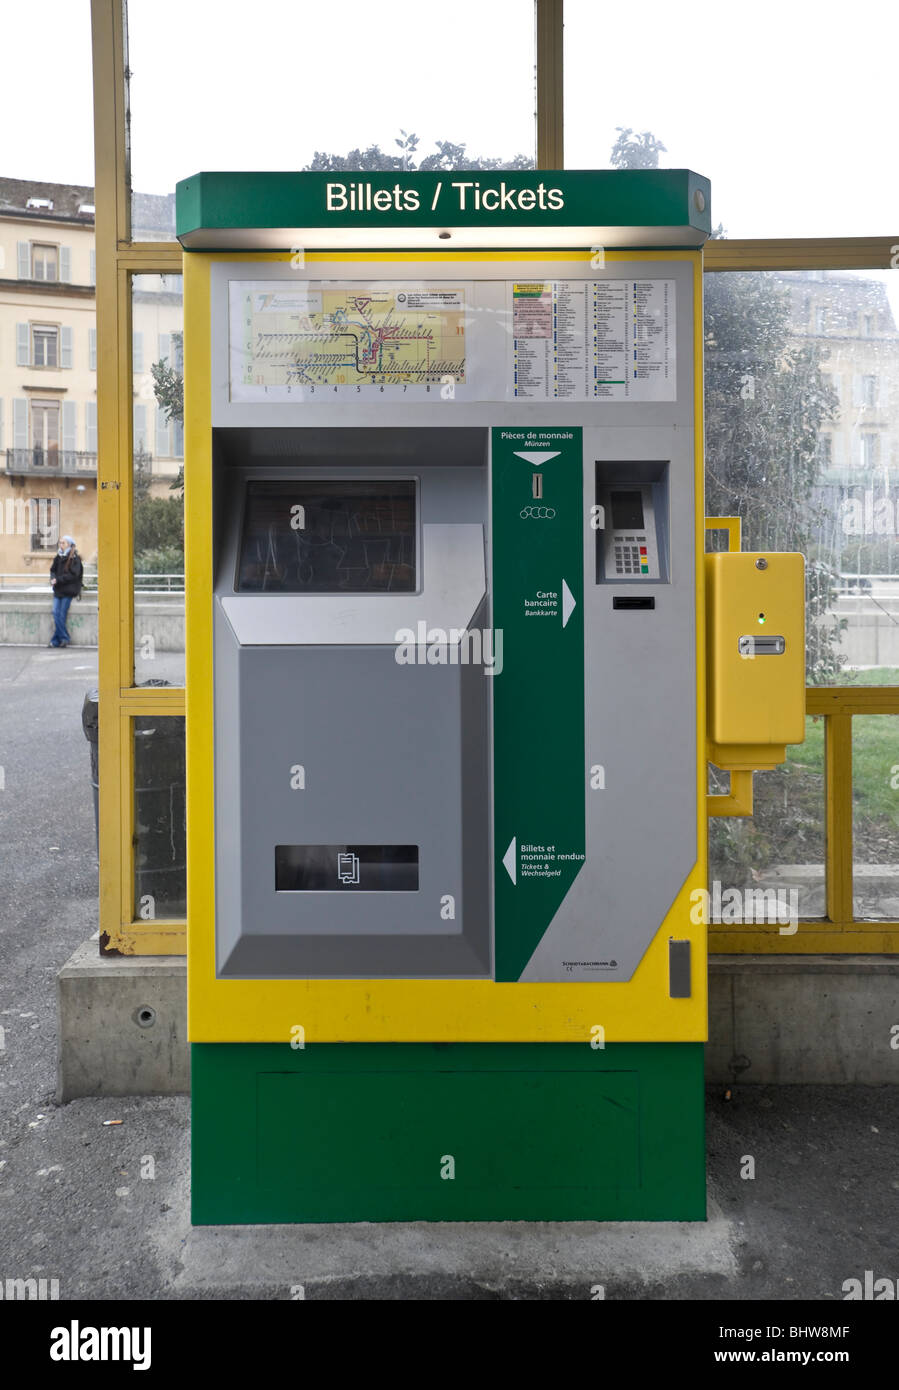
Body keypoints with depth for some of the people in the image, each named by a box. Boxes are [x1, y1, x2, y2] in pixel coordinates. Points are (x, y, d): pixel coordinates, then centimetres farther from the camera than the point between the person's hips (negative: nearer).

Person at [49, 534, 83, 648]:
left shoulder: (74, 558, -7)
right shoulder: (58, 557, 13)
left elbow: (73, 575, -14)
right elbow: (53, 570, 16)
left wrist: (58, 580, -18)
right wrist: (53, 578, -6)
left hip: (68, 591, -6)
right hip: (58, 590, 6)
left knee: (61, 615, -7)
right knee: (56, 613, -6)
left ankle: (56, 640, 1)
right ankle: (63, 638, 0)